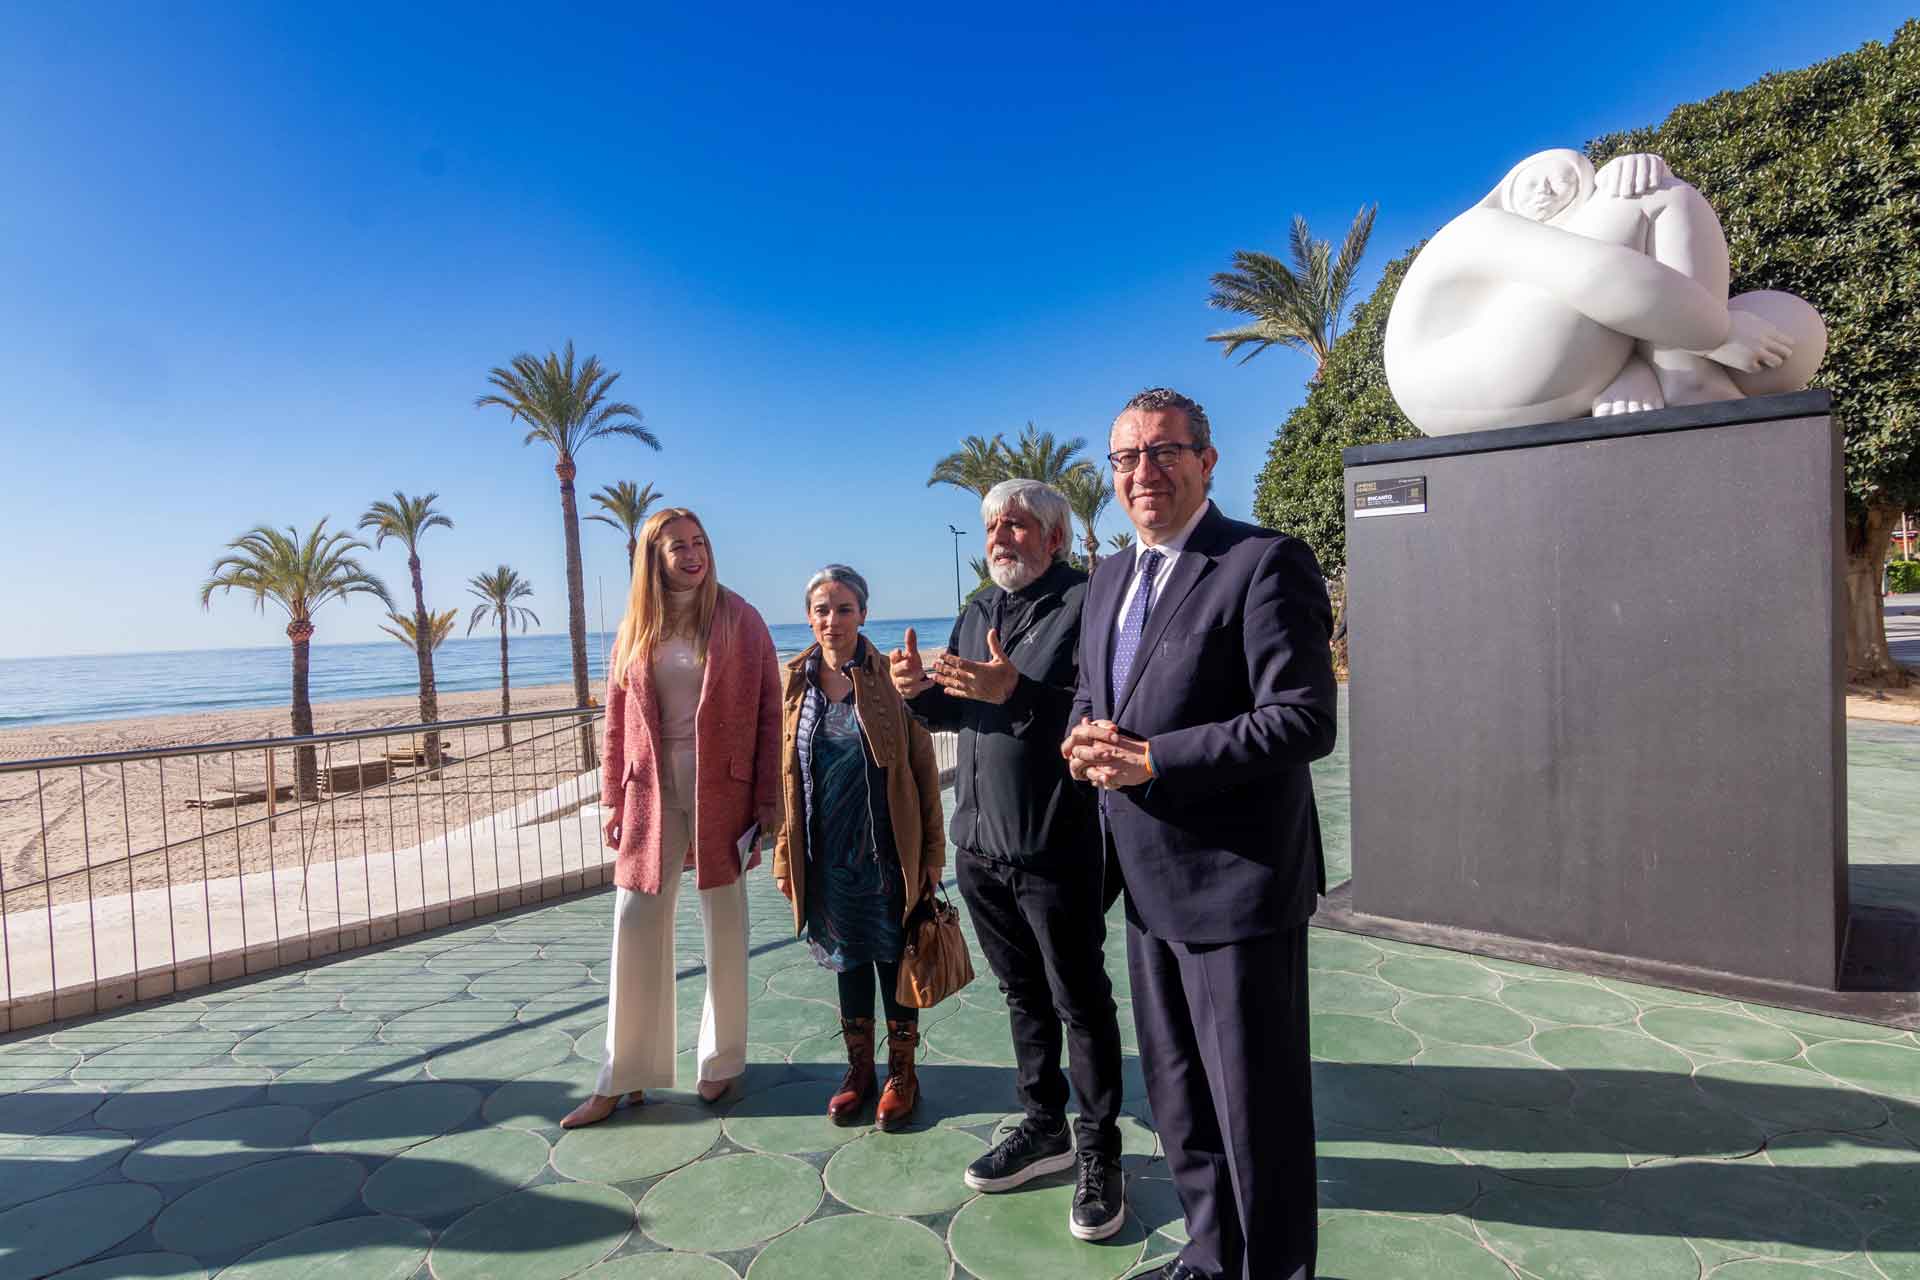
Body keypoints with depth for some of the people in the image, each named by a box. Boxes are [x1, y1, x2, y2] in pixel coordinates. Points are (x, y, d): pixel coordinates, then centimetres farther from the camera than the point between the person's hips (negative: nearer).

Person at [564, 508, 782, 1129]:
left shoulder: (739, 620, -2)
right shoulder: (636, 628, 7)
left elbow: (768, 711, -4)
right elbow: (616, 720, 9)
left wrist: (768, 796, -7)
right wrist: (614, 800, 6)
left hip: (722, 789, -2)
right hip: (652, 792, 3)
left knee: (724, 924, 8)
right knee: (635, 925, 4)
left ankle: (722, 1061, 25)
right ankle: (622, 1078, 17)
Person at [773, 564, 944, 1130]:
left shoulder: (889, 679, -8)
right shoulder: (794, 683, 1)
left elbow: (923, 768, -5)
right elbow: (787, 773, 6)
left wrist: (931, 850, -6)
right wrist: (786, 853, 6)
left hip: (887, 852, -3)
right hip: (827, 855, 3)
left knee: (894, 959, 10)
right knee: (849, 961, 16)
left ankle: (902, 1072, 28)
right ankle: (859, 1069, 33)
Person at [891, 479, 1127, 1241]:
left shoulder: (1085, 601, -10)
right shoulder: (976, 614, 14)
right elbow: (953, 712, 15)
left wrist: (1017, 690, -34)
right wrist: (918, 691, -5)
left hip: (1056, 846, -7)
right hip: (980, 842, 7)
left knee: (1080, 1002, 6)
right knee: (1022, 994, 19)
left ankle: (1099, 1154, 23)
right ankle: (1043, 1127, 36)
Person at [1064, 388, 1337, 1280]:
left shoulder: (1266, 565, -15)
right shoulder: (1108, 579, 10)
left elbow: (1306, 720, -22)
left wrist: (1150, 759, -23)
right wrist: (1085, 737, -5)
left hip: (1236, 881, -8)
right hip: (1149, 881, 8)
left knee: (1257, 1109, 9)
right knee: (1178, 1100, 23)